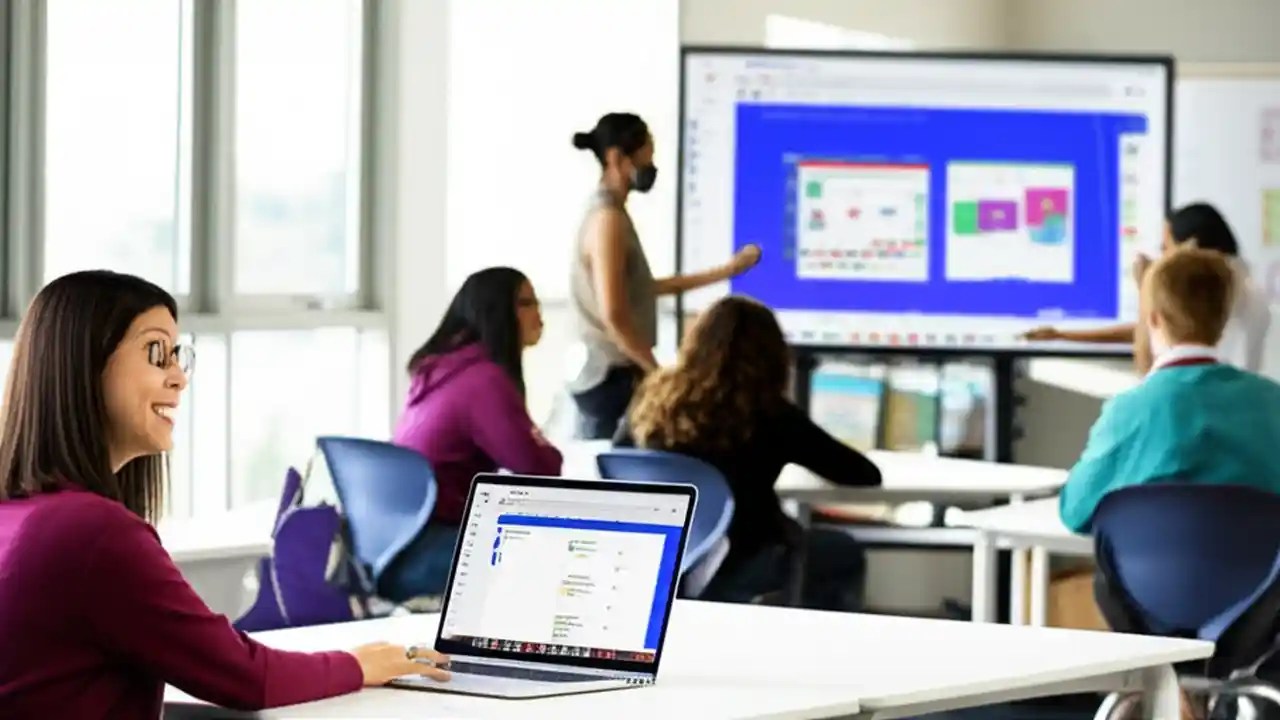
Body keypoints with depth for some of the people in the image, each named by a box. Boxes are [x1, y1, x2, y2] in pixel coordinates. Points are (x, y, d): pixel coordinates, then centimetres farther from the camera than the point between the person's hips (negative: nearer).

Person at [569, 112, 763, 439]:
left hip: (604, 373, 10)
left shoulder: (608, 213, 13)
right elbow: (613, 315, -23)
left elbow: (643, 288, 19)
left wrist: (727, 270, 21)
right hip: (611, 377, -10)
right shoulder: (609, 219, -17)